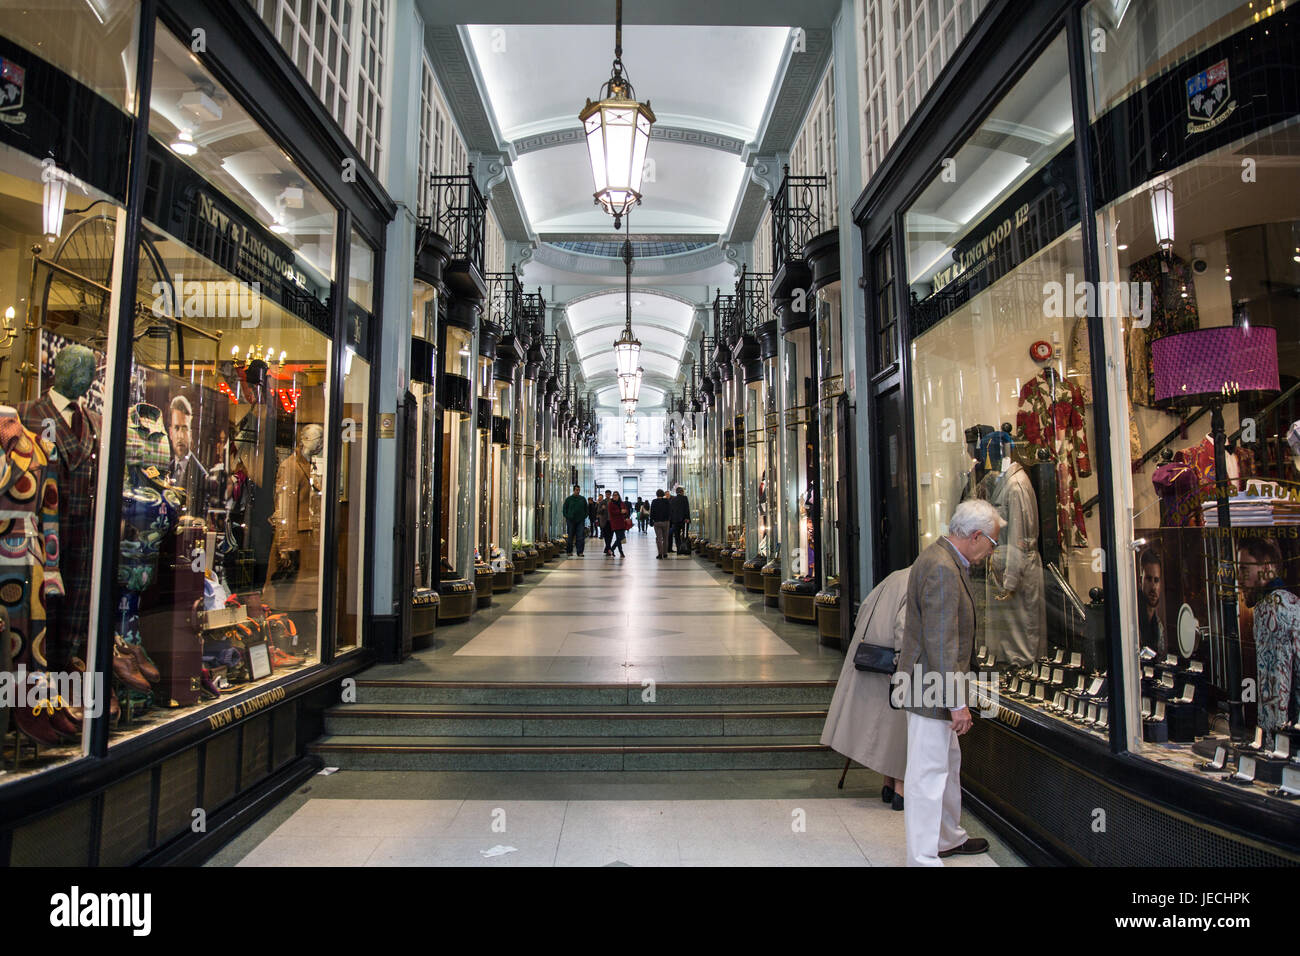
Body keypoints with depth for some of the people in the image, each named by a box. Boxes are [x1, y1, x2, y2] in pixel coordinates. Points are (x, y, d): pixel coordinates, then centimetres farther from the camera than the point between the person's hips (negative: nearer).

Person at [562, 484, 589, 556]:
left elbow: (586, 509, 17)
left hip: (581, 521, 1)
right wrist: (566, 517, -3)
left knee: (580, 537, -6)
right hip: (571, 521, -1)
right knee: (570, 537, 6)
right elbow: (564, 509, 8)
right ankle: (569, 551, 19)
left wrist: (584, 516, 4)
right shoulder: (568, 499, 4)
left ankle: (580, 552, -3)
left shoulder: (583, 499, 9)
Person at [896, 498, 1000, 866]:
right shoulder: (942, 569, -23)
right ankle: (923, 857, 11)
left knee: (949, 763, 24)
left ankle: (948, 837, 42)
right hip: (932, 688, -11)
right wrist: (956, 702, -22)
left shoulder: (947, 561, 12)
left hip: (937, 686, 11)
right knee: (928, 773, -1)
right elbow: (941, 643, -26)